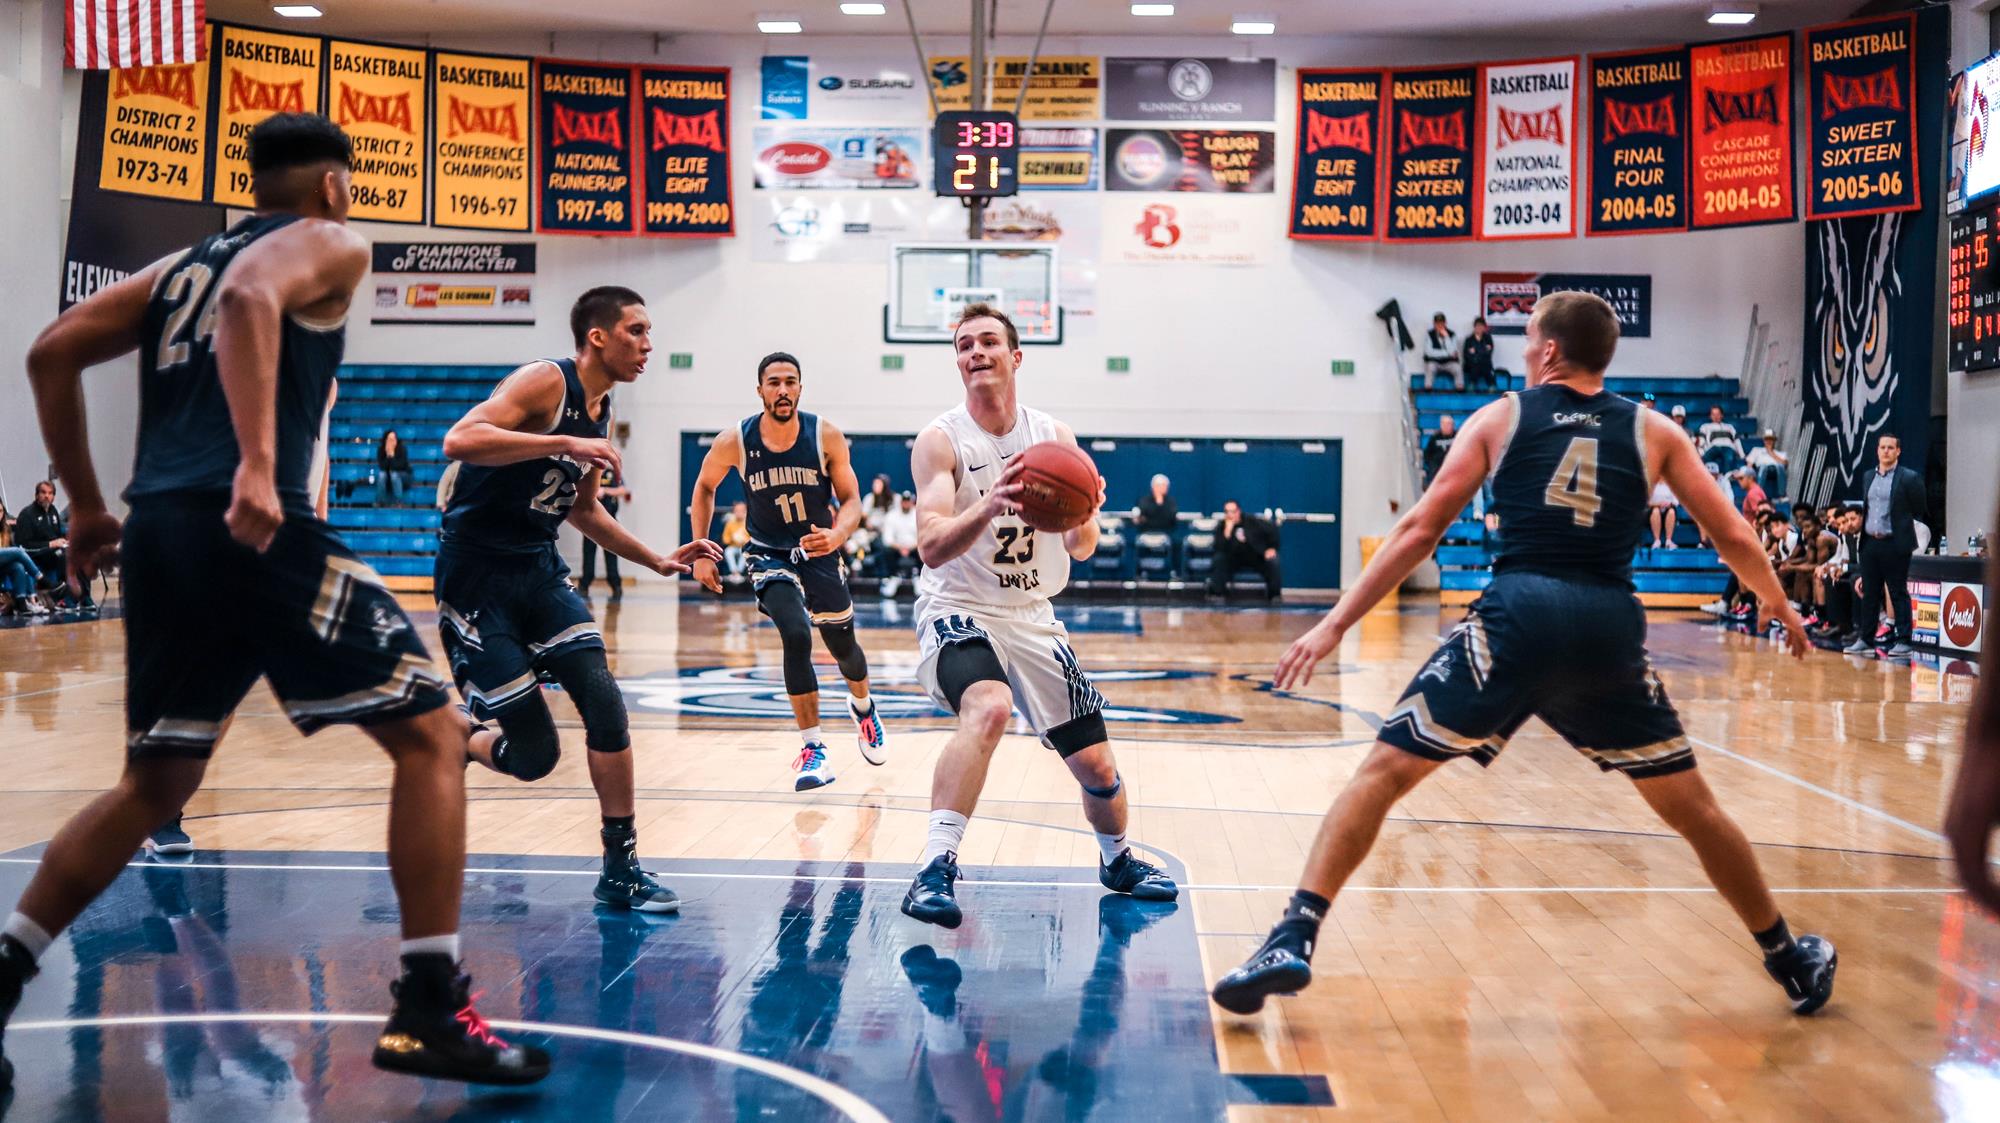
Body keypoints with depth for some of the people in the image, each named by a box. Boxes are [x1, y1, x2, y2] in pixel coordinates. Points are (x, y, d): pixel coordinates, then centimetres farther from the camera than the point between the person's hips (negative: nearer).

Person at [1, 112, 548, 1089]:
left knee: (154, 784, 21)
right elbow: (252, 295, -15)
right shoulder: (330, 244, 8)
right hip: (252, 524, -7)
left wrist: (86, 506, 24)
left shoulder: (179, 265, 28)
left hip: (157, 530, 8)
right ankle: (429, 1010, -6)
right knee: (429, 734, -1)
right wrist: (257, 461, -26)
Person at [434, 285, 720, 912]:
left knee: (605, 705, -11)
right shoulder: (547, 382, -14)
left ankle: (621, 870, -1)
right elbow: (460, 441, -30)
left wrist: (661, 562, 19)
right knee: (535, 754, -6)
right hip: (475, 577, -7)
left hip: (538, 571, 7)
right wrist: (566, 444, -32)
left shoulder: (601, 415, 11)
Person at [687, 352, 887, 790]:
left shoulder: (826, 435, -17)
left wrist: (837, 536, -33)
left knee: (843, 645, 13)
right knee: (797, 637, -24)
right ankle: (813, 749, -14)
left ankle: (863, 707, 49)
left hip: (820, 551, 1)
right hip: (770, 555, -1)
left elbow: (851, 501, -12)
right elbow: (704, 489, 2)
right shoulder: (734, 441, -17)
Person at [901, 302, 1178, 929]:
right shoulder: (940, 442, -11)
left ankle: (1117, 861, 36)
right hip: (958, 611, -4)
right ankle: (935, 868, -32)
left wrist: (1085, 517, -20)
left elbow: (1082, 550, 4)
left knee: (1096, 765, 5)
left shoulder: (1056, 437, 1)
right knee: (989, 708, -36)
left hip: (1033, 618, 4)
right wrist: (988, 506, -41)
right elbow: (931, 548, -23)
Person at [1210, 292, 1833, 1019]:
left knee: (1383, 771, 4)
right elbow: (1733, 538, 18)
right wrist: (1780, 605, 38)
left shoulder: (1500, 418, 12)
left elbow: (1420, 530, 6)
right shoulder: (1654, 432, 16)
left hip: (1517, 619, -2)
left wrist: (1335, 623, 7)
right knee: (1692, 808, 20)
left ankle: (1294, 941, -9)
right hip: (1610, 630, 2)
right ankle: (1791, 963, 33)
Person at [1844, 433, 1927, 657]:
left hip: (1895, 544, -5)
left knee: (1898, 594, 0)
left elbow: (1920, 509, -1)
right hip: (1870, 543, 6)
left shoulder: (1909, 478, -5)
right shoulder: (1869, 477, 13)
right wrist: (1864, 528, 9)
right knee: (1869, 594, 9)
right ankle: (1865, 640, 15)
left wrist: (1898, 522, 3)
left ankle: (1903, 641, 3)